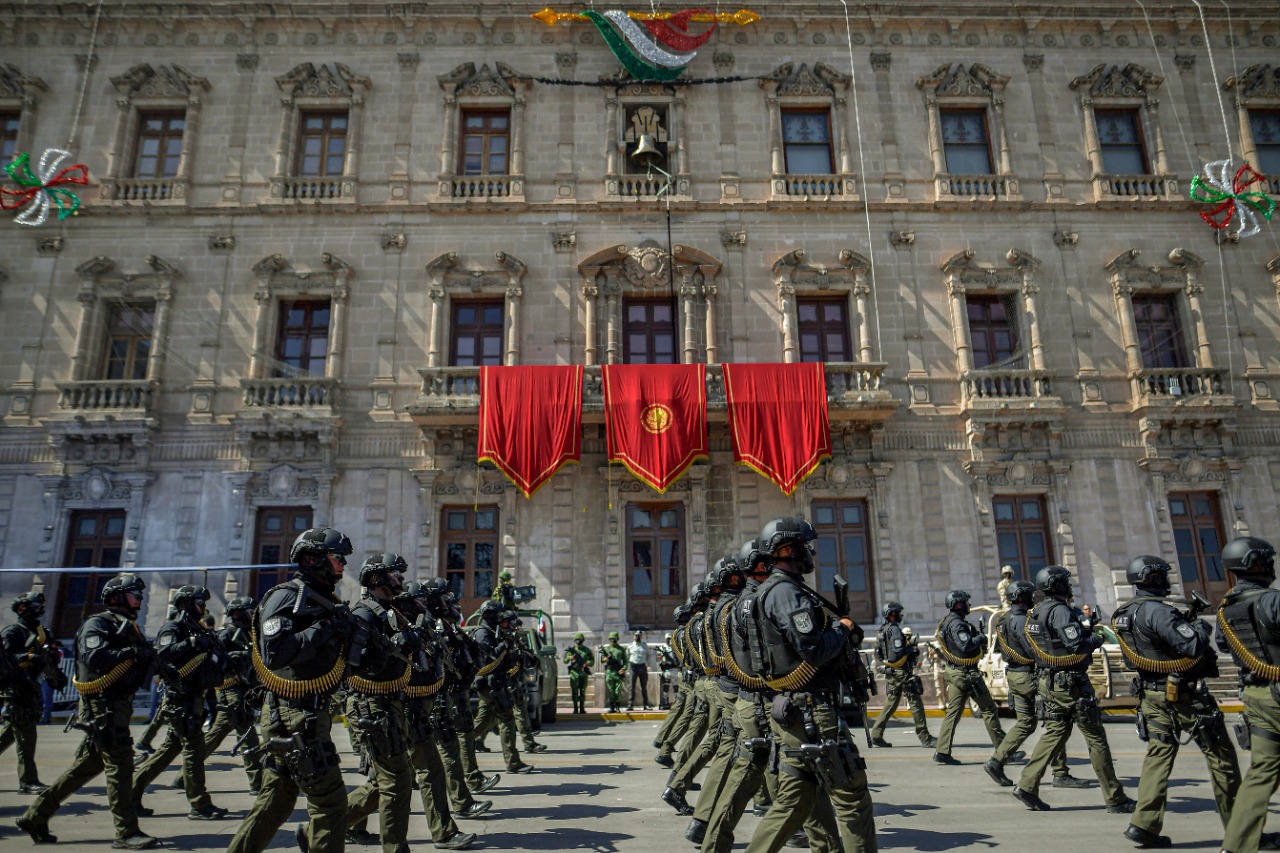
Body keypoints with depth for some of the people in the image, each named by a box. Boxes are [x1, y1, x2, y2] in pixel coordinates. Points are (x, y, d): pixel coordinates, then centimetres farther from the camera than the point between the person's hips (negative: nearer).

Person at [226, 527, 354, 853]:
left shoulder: (324, 601, 16)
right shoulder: (286, 596, -12)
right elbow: (274, 652, -25)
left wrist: (347, 633, 4)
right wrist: (323, 630, -24)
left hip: (310, 715, 9)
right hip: (295, 716, -9)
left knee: (276, 802, 18)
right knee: (330, 801, -5)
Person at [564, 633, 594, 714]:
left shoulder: (587, 650, 8)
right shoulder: (572, 650, 5)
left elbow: (592, 662, 9)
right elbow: (565, 661, 2)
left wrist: (587, 663, -12)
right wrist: (569, 658, -18)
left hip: (584, 674, 1)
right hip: (574, 673, -1)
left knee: (583, 692, 4)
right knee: (574, 692, -3)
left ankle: (582, 709, 10)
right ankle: (575, 709, 0)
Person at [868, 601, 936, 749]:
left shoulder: (880, 631, 13)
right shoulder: (894, 630, -14)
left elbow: (878, 656, 16)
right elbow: (898, 652, -23)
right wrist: (913, 649, -9)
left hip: (890, 673, 9)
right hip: (902, 672, -9)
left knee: (890, 704, 13)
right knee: (916, 704, -2)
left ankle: (876, 735, 10)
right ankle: (925, 738, 1)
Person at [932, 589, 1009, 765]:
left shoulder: (947, 622, 15)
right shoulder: (956, 623, -17)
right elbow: (965, 645, -30)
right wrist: (981, 637, -13)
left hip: (954, 672, 10)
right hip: (966, 673, -10)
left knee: (953, 711, 8)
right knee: (989, 709, 1)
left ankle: (942, 752, 6)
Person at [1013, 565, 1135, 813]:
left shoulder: (1035, 613, 12)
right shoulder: (1059, 610, -17)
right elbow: (1076, 646, -24)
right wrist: (1095, 639, -3)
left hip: (1048, 681, 9)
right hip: (1070, 682, -8)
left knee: (1054, 733, 11)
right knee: (1096, 737, 2)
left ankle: (1026, 786, 6)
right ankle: (1115, 799, 10)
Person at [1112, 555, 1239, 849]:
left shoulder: (1123, 615, 8)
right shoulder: (1157, 611, -21)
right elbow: (1192, 647, -25)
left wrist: (1185, 622, 13)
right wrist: (1201, 626, -5)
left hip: (1152, 694, 7)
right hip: (1185, 694, -7)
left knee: (1158, 756, 6)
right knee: (1221, 757, 9)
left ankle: (1144, 825, -1)